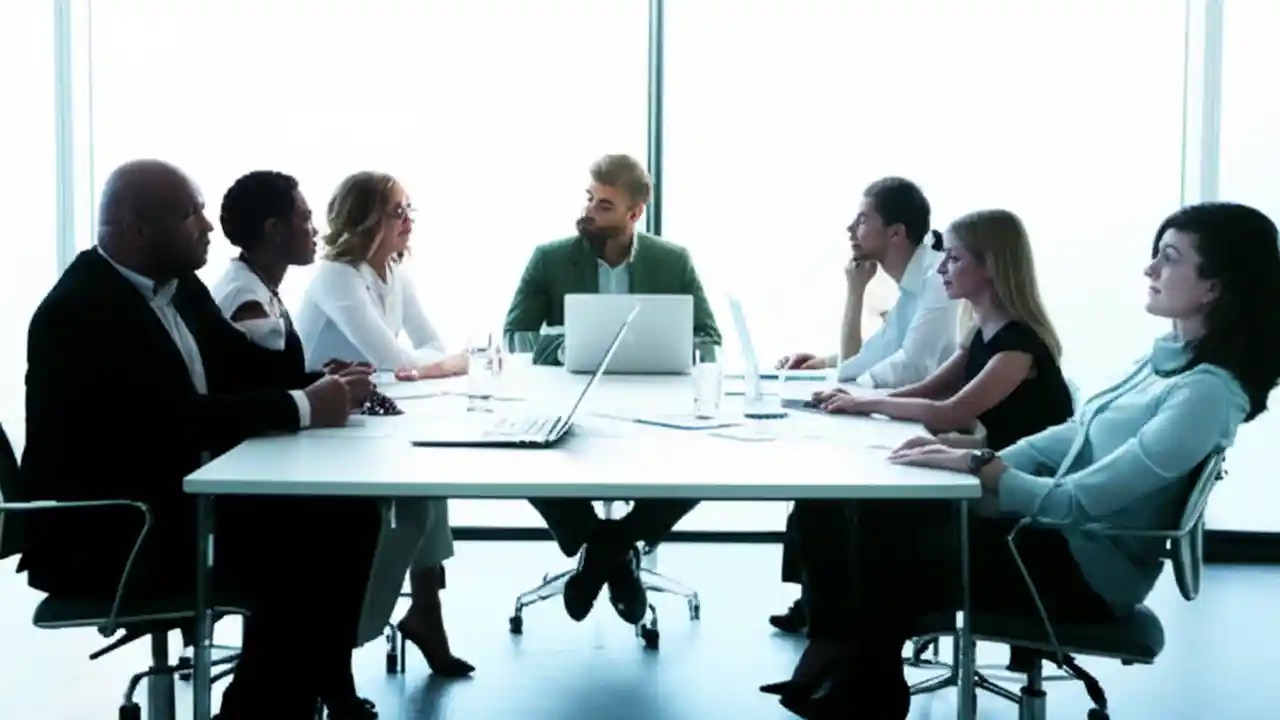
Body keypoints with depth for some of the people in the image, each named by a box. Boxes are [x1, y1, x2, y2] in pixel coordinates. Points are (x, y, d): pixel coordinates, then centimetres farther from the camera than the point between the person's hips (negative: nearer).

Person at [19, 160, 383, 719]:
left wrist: (324, 386, -7)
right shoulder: (79, 310, -19)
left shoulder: (178, 284, 8)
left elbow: (242, 366, 13)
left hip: (186, 496, 9)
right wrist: (302, 407, -22)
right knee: (292, 558, -26)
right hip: (103, 533, -9)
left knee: (346, 516, -3)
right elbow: (176, 419, -28)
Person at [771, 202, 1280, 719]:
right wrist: (975, 460, -4)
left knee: (895, 557, -6)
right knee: (881, 515, -2)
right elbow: (1075, 437, 9)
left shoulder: (1209, 393, -24)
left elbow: (1081, 501, -27)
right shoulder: (1169, 353, 5)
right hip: (1060, 535, 8)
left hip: (1088, 571, -8)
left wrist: (978, 465, -21)